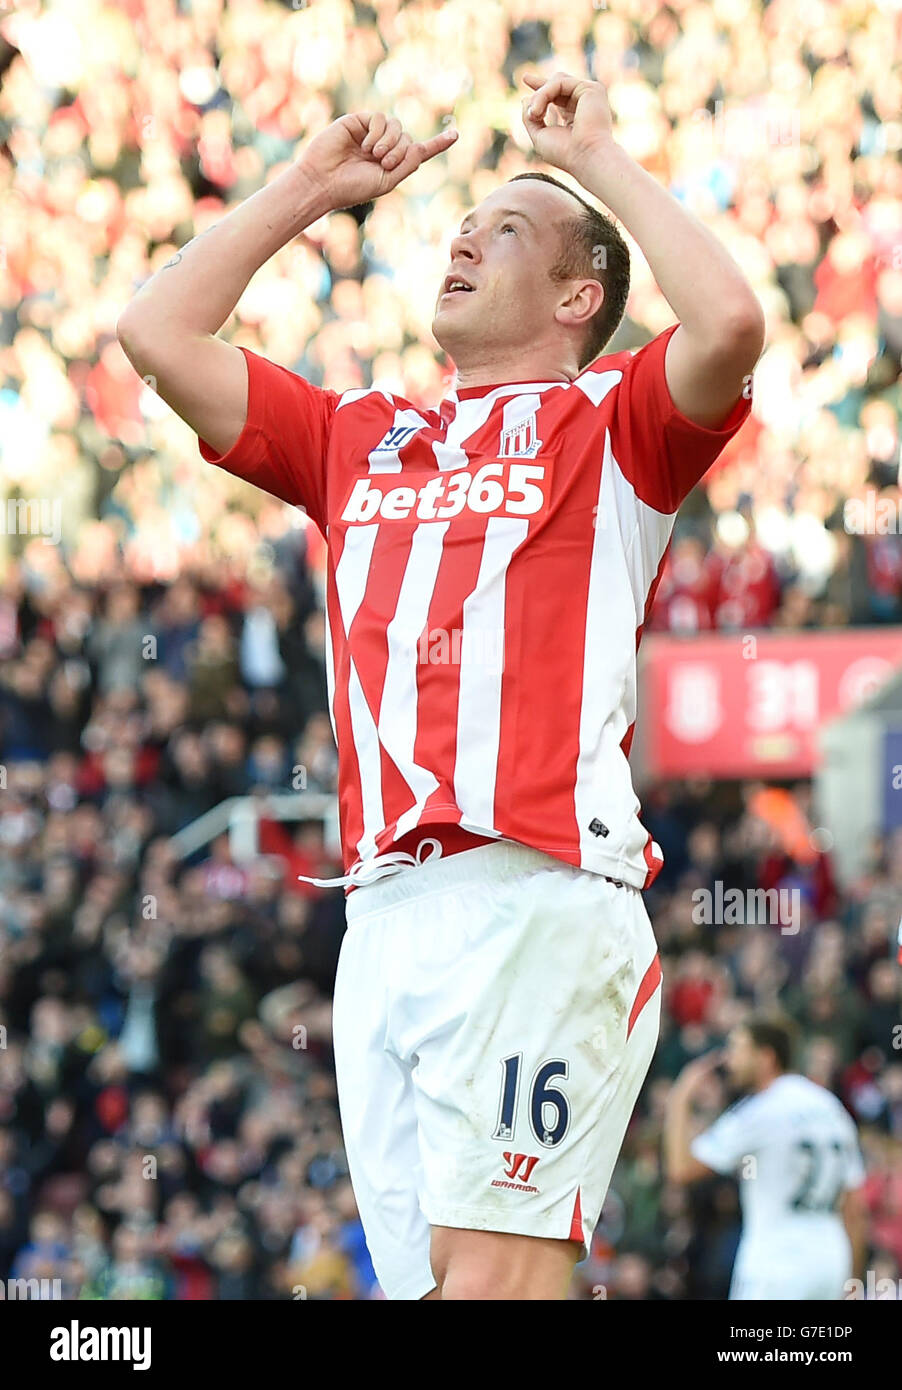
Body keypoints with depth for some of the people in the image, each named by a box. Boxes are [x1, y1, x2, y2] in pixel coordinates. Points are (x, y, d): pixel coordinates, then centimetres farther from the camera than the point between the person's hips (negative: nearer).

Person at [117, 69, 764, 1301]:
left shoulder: (607, 423, 11)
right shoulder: (363, 438, 27)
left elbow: (729, 324, -10)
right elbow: (159, 334, 26)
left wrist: (600, 159, 3)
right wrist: (311, 186, 27)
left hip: (538, 907, -5)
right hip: (384, 914, 5)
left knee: (493, 1269, -18)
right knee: (426, 1277, -2)